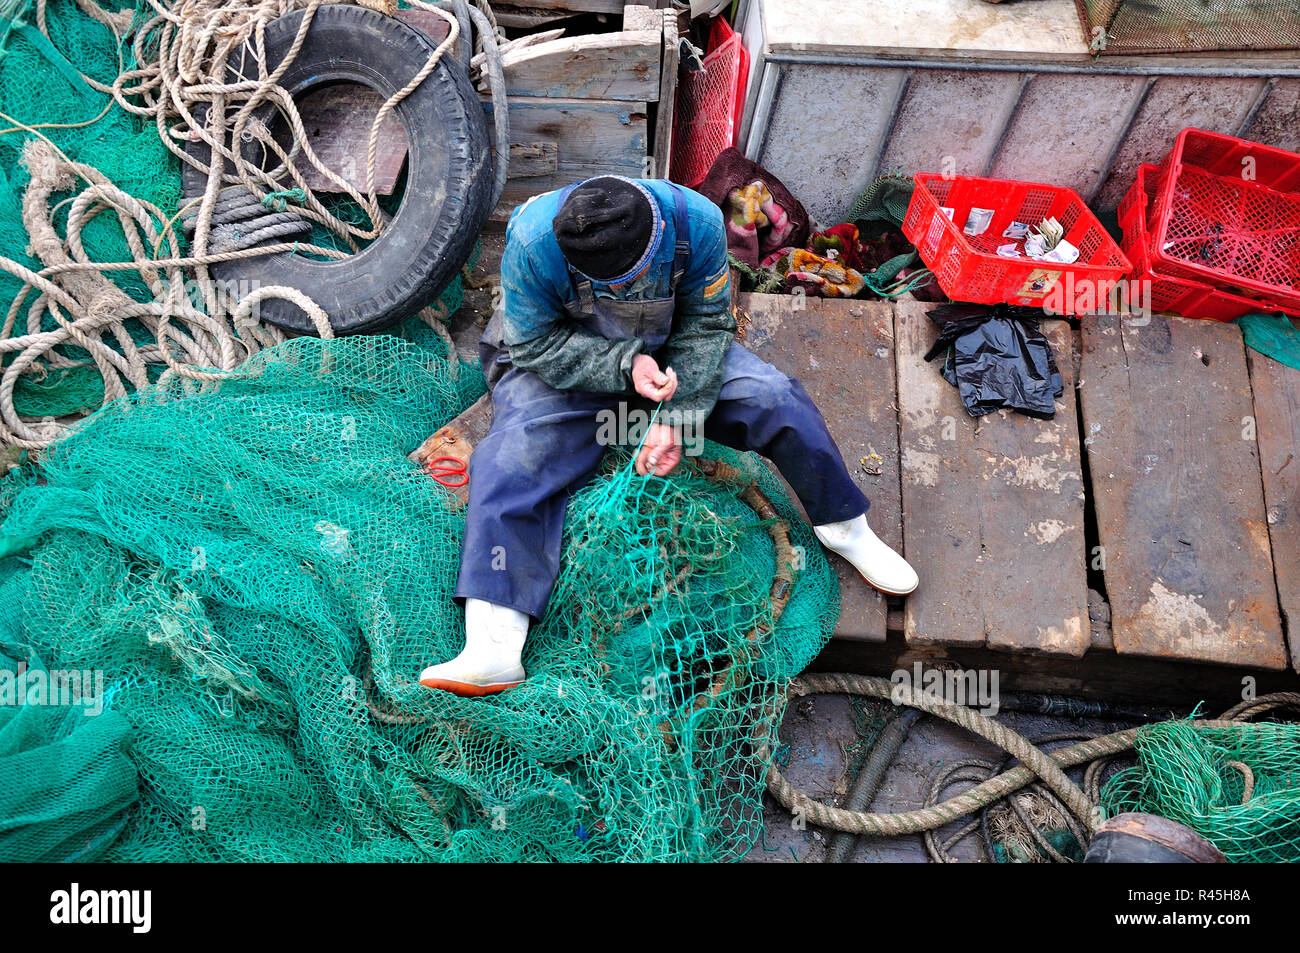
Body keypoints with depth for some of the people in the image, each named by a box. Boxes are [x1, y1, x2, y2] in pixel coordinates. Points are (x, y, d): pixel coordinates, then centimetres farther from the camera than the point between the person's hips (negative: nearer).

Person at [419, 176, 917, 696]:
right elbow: (535, 345, -21)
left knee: (778, 399, -14)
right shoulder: (533, 241, -32)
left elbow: (704, 327, -15)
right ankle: (493, 651, -29)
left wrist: (676, 418, -24)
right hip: (563, 363, -1)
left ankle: (844, 528, 8)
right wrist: (626, 364, -33)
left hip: (668, 348, 2)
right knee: (513, 460, -24)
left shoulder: (696, 223, -26)